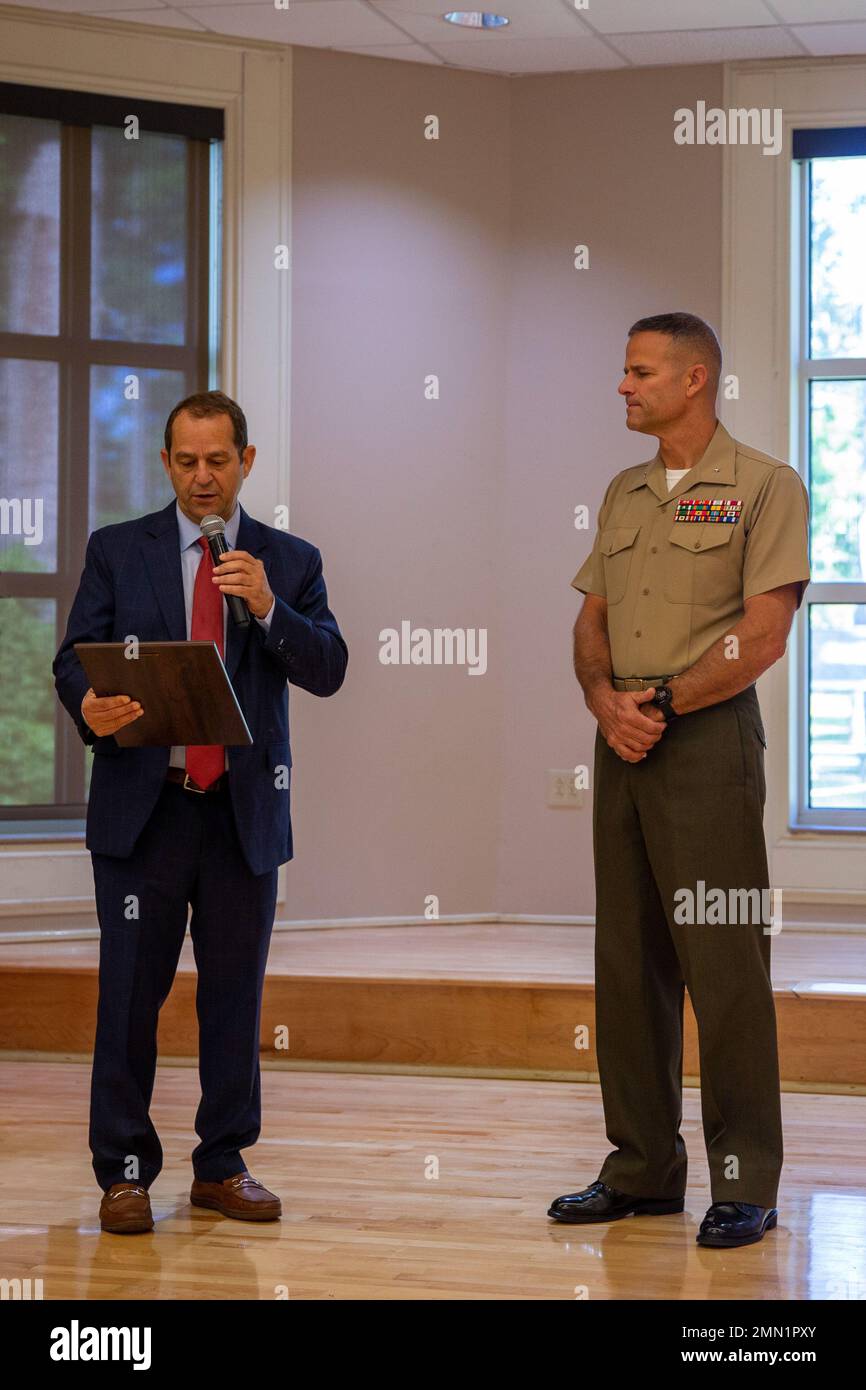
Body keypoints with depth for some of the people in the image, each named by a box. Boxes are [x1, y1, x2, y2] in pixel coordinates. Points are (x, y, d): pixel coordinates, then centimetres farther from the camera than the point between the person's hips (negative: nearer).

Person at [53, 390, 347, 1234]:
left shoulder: (290, 562, 9)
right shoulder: (117, 552, 8)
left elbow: (327, 671, -1)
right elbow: (74, 657, 2)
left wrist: (267, 608, -17)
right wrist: (89, 706, -20)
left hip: (244, 812, 1)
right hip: (142, 806, -1)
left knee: (235, 992, 6)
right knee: (130, 991, -3)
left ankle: (223, 1166, 15)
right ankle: (125, 1171, 5)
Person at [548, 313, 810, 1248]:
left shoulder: (763, 487, -3)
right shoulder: (623, 494, 18)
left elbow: (762, 636, -11)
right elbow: (591, 623, 15)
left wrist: (658, 702, -10)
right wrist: (607, 705, -4)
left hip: (708, 738, -7)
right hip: (622, 745, 7)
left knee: (723, 964, -7)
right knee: (627, 961, 8)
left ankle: (746, 1183, -1)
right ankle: (642, 1169, 16)